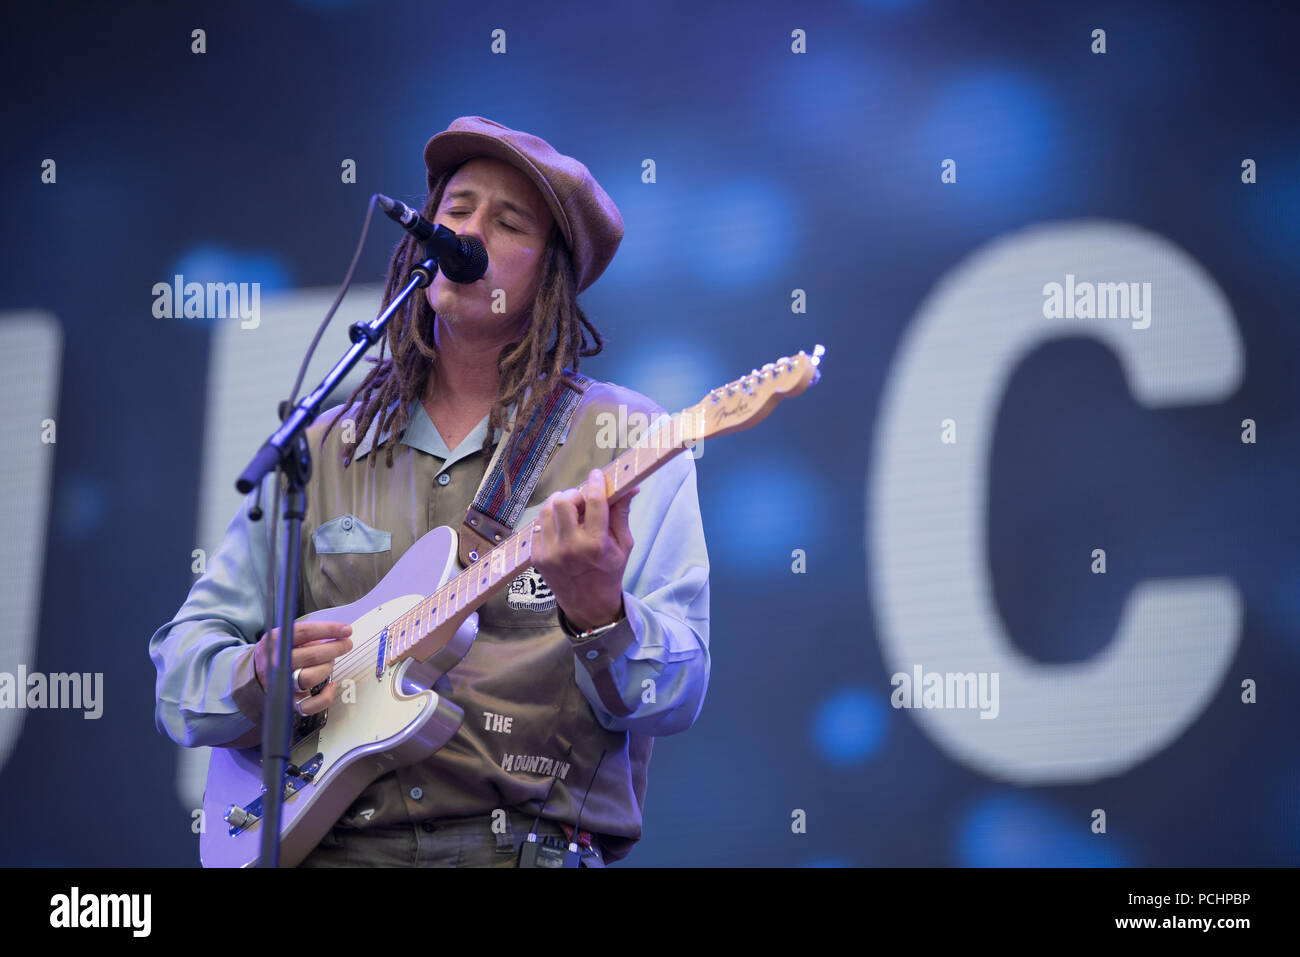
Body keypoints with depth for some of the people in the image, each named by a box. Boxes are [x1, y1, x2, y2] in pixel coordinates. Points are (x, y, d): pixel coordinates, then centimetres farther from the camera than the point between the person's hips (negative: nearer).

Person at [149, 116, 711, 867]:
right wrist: (260, 675, -4)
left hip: (528, 841, -3)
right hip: (330, 842, 3)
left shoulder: (627, 441, 6)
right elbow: (181, 665, 17)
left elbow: (676, 695, -3)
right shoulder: (320, 453, 16)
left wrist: (599, 618, -23)